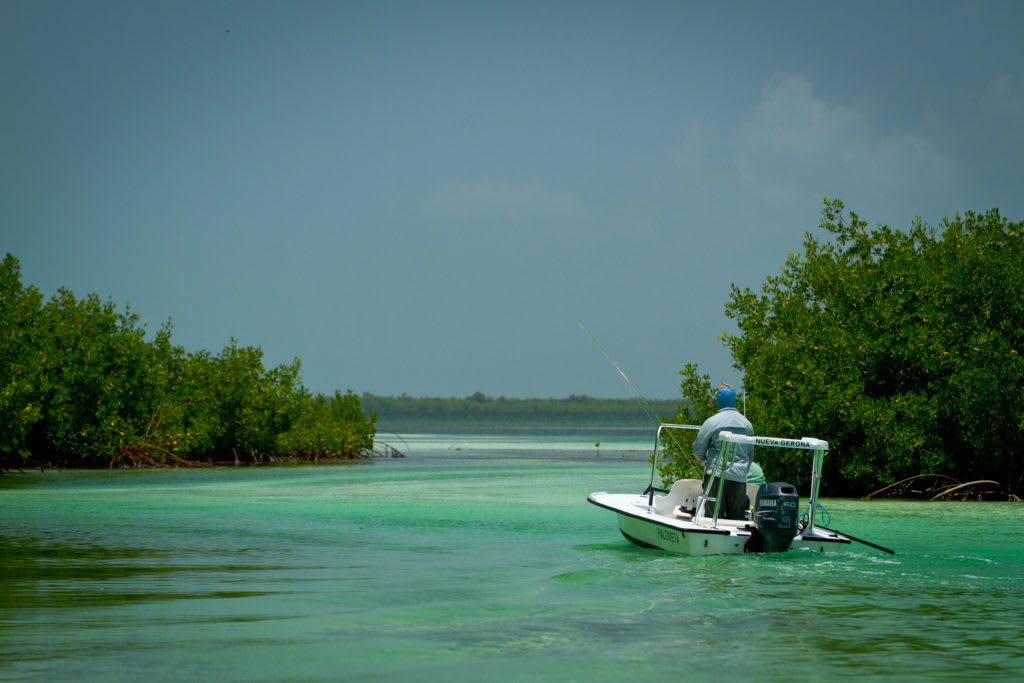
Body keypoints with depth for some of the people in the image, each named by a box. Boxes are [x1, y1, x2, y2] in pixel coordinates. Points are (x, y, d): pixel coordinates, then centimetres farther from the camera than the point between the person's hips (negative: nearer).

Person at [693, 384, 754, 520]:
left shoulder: (711, 422, -4)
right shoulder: (747, 424, 12)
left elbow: (698, 449, -1)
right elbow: (750, 454, 18)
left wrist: (703, 460, 20)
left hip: (716, 474, -4)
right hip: (739, 478, 4)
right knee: (737, 518, 5)